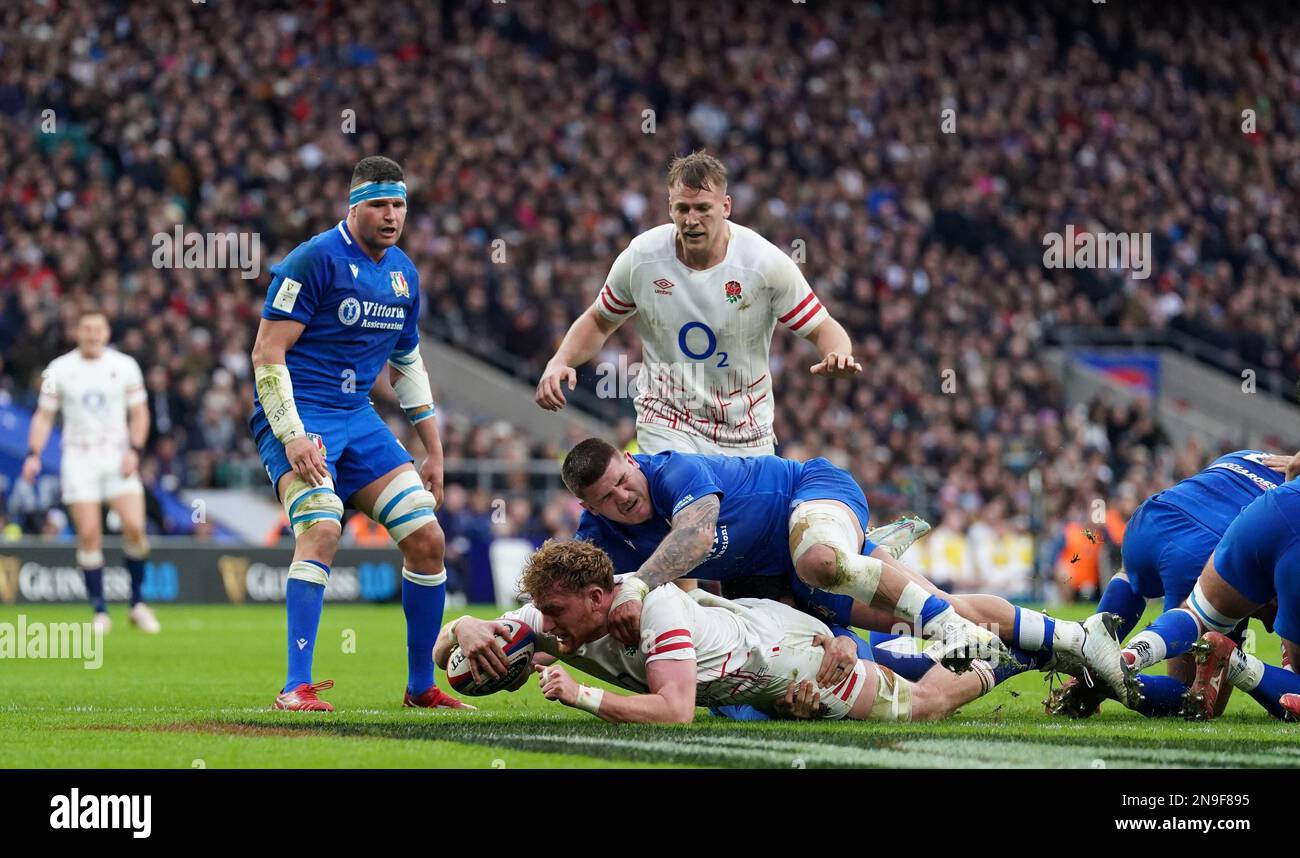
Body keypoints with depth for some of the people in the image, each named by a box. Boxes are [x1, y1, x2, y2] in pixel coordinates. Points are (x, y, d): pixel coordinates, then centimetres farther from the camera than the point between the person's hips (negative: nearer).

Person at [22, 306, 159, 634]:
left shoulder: (125, 366, 4)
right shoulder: (59, 370, 3)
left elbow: (139, 413, 8)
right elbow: (44, 416, 7)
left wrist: (134, 451, -6)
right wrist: (33, 454, -6)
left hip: (117, 456, 1)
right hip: (79, 459, -1)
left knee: (134, 527, -14)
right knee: (89, 534, -9)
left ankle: (138, 603, 4)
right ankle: (100, 613, -1)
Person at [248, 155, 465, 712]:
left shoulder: (404, 274, 13)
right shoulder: (315, 260, -11)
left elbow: (407, 364, 24)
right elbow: (267, 353, -14)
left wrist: (434, 451, 21)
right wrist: (292, 435, -23)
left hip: (357, 420, 7)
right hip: (298, 415, -7)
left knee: (427, 538, -2)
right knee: (321, 528, -29)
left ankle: (421, 687, 12)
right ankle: (296, 687, -29)